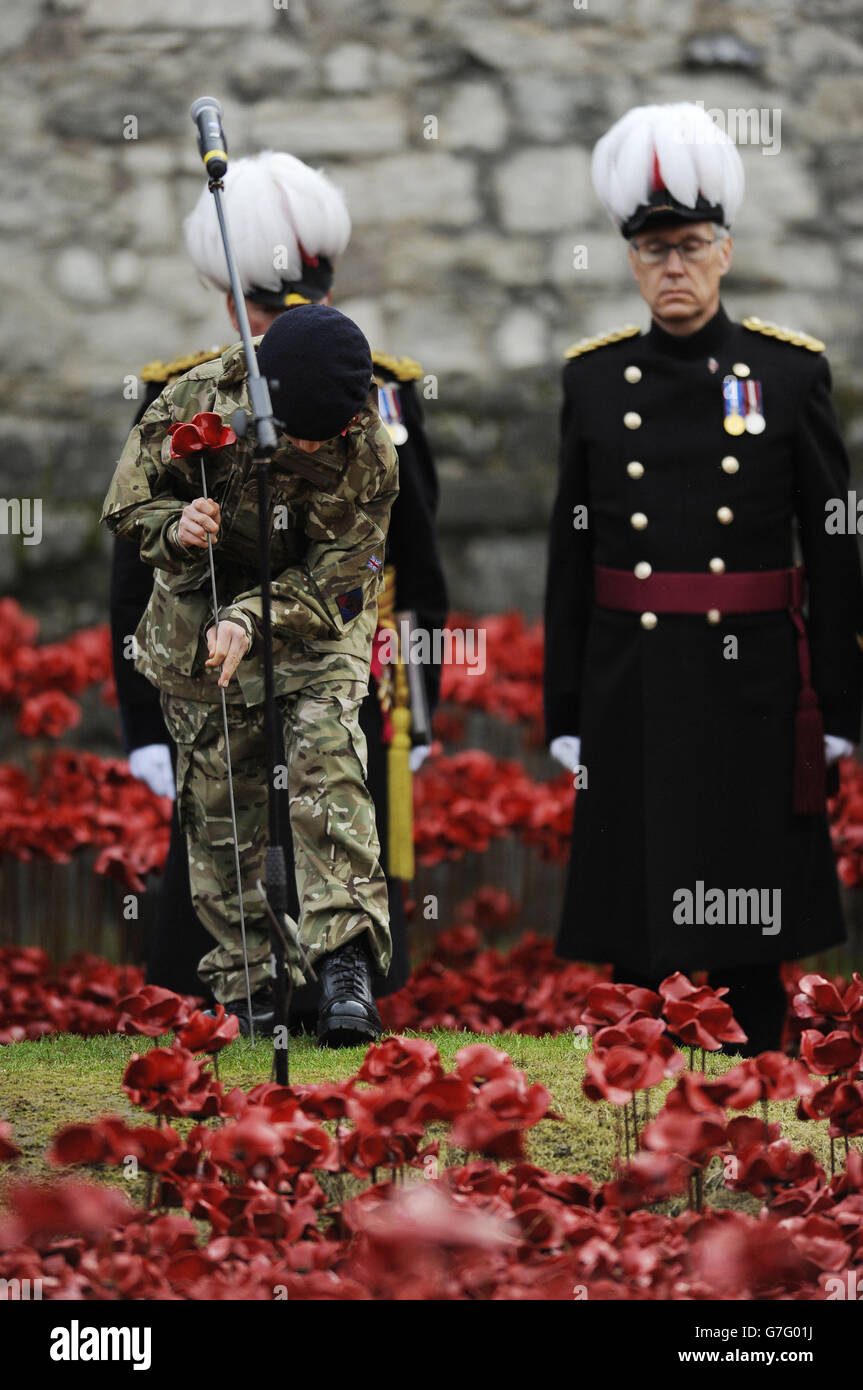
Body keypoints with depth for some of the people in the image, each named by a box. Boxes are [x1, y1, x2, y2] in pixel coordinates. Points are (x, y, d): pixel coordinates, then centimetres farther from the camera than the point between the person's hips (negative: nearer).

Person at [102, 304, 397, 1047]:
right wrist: (174, 530, -31)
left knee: (327, 762, -21)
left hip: (315, 619, -2)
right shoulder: (196, 401, -23)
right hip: (199, 614, 2)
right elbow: (130, 501, -9)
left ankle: (346, 961, -25)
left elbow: (330, 580, -20)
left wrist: (254, 620, -36)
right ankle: (248, 983, 11)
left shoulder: (370, 455, -24)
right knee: (218, 799, 3)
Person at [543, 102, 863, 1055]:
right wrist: (566, 717, 5)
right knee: (633, 941, 3)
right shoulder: (594, 379, 5)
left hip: (752, 688, -1)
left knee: (751, 949, 3)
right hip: (632, 686, 1)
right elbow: (571, 556, 7)